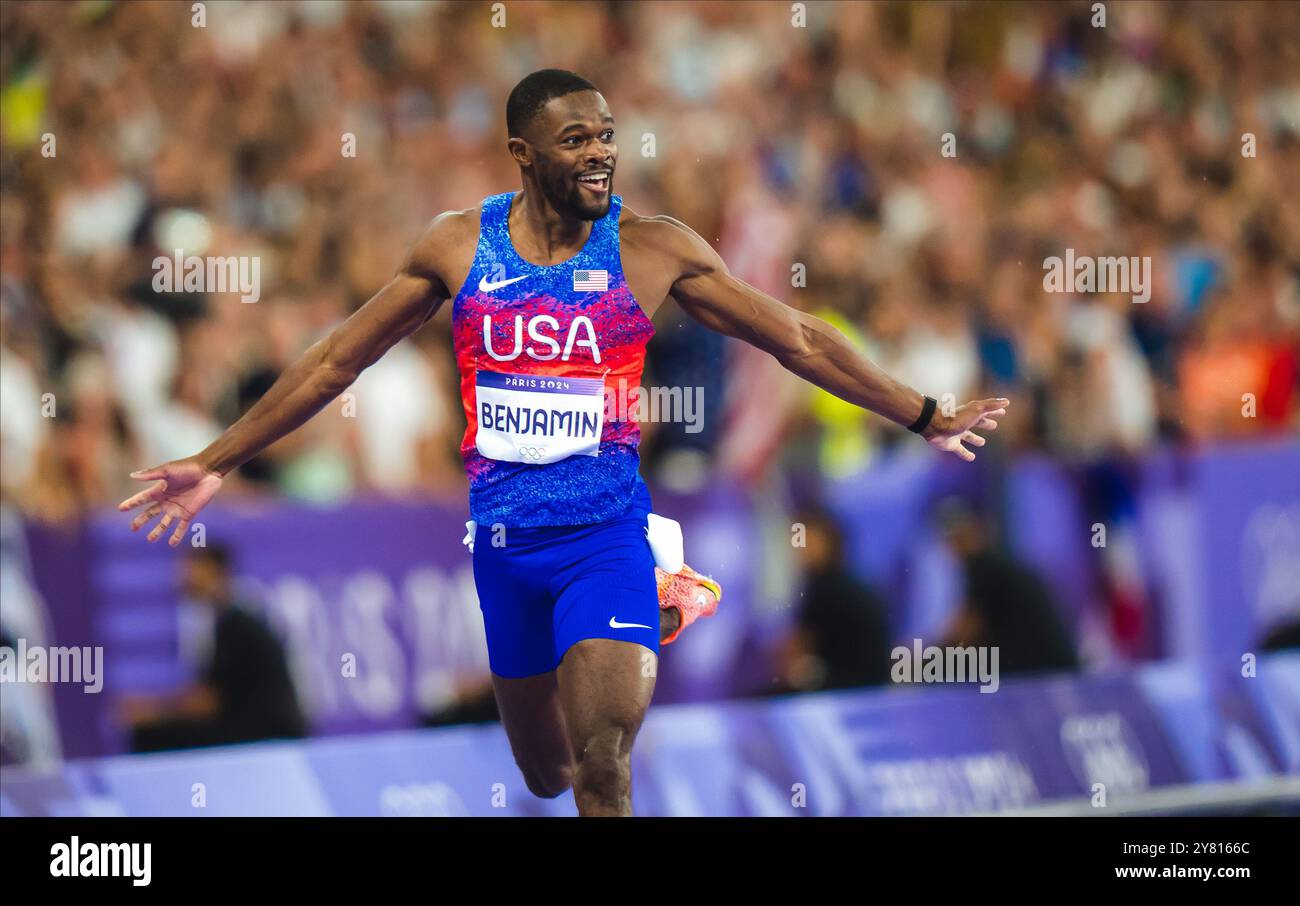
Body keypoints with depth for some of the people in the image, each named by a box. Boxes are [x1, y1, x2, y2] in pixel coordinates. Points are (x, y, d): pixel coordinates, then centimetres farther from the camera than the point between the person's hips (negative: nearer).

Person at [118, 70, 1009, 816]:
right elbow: (336, 362, 7)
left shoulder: (654, 248, -5)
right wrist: (215, 463, 7)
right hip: (506, 537, 3)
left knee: (602, 770, -18)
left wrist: (925, 416, -1)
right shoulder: (458, 246, 0)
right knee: (545, 771, 15)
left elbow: (797, 339, 1)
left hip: (607, 533, -3)